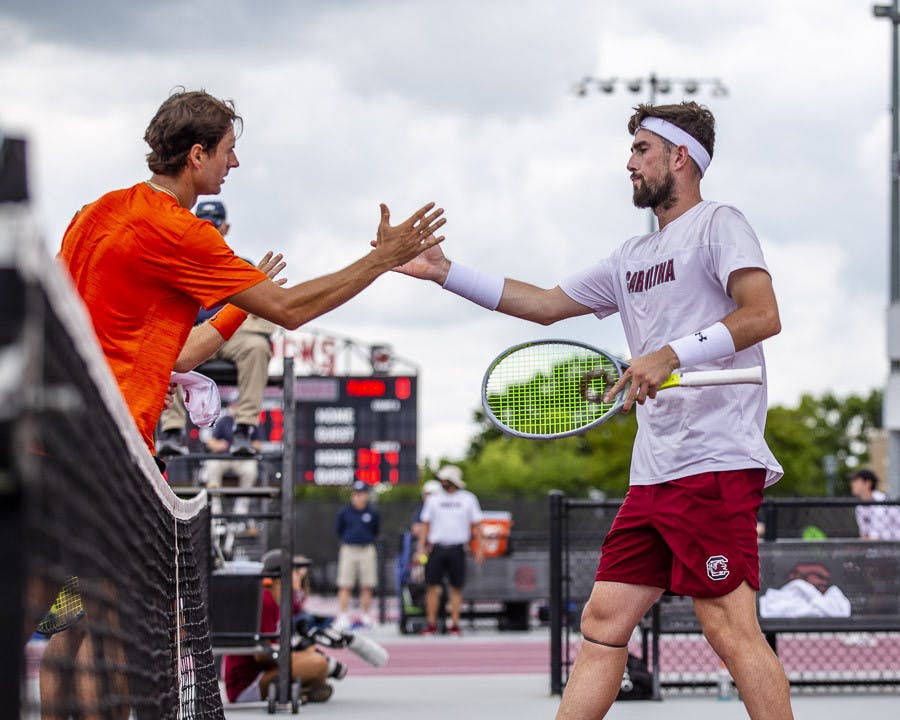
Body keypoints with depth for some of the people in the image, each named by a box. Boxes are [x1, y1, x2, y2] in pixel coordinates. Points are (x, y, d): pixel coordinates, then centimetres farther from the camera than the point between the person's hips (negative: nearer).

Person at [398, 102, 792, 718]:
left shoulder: (718, 224, -1)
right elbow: (546, 304, 30)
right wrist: (444, 272, 25)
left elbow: (763, 314, -15)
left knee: (730, 628, -15)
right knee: (603, 621, 5)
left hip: (715, 462, -9)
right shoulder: (633, 257, 24)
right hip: (654, 474, 9)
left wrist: (673, 355, -24)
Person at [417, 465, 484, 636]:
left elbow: (476, 526, 7)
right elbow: (425, 525, 10)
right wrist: (421, 547, 1)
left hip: (457, 549, -1)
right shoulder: (433, 499, 9)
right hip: (436, 547, 1)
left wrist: (480, 548, -1)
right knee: (432, 586, -3)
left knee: (456, 588, 1)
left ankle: (454, 624, 5)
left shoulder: (468, 499, 6)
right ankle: (431, 624, 2)